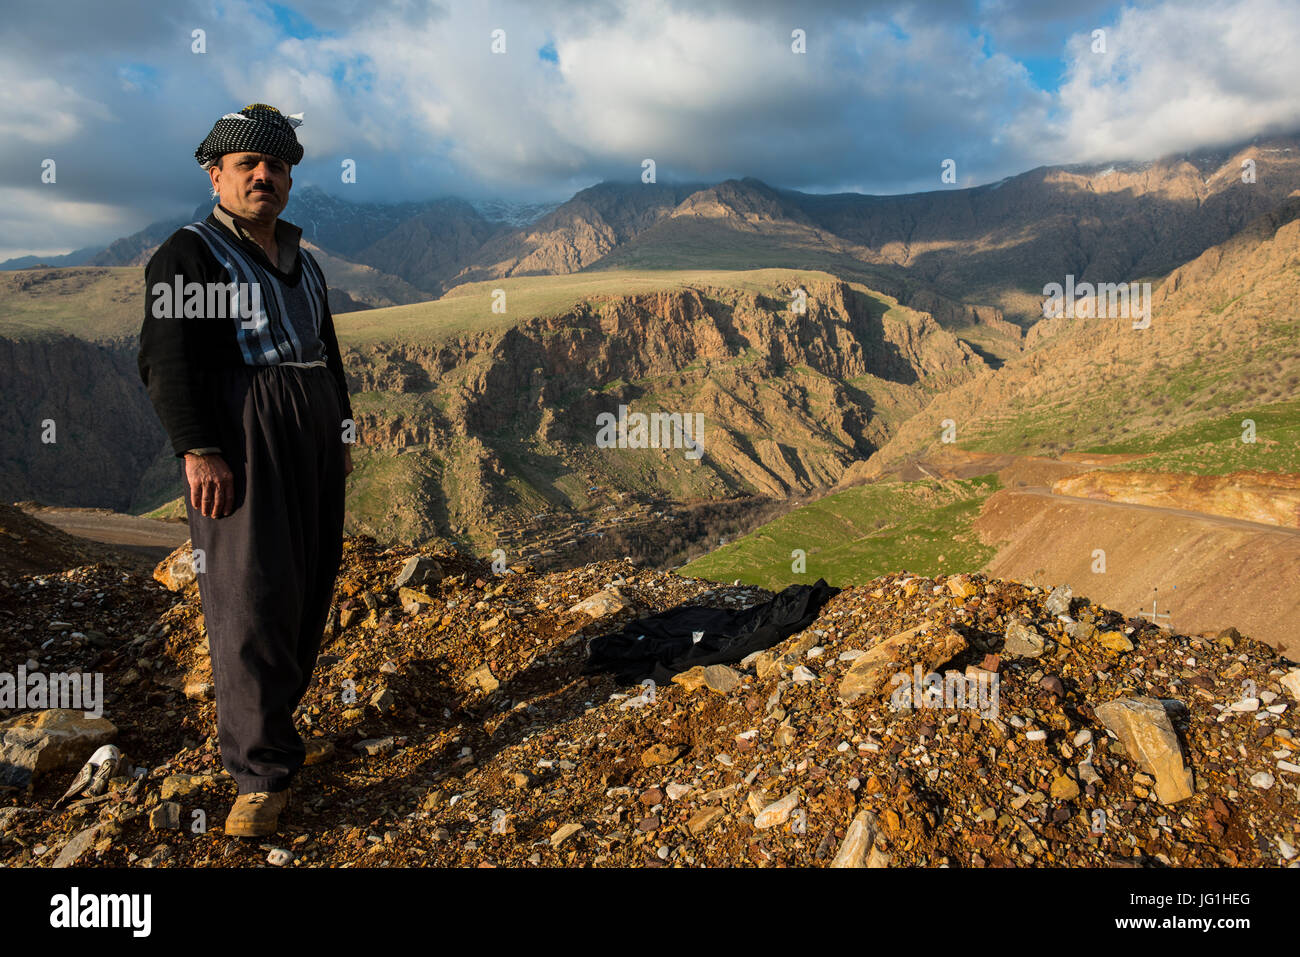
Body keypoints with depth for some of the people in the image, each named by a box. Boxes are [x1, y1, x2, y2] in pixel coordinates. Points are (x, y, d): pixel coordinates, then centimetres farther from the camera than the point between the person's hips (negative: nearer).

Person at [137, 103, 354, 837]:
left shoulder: (303, 261, 19)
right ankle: (263, 771, -3)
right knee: (251, 592, -9)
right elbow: (167, 361, -10)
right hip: (242, 438, -7)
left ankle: (271, 716, 25)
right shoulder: (189, 255, -2)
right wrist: (198, 450, -20)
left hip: (314, 433, 7)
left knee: (309, 586, 9)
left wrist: (342, 431, 19)